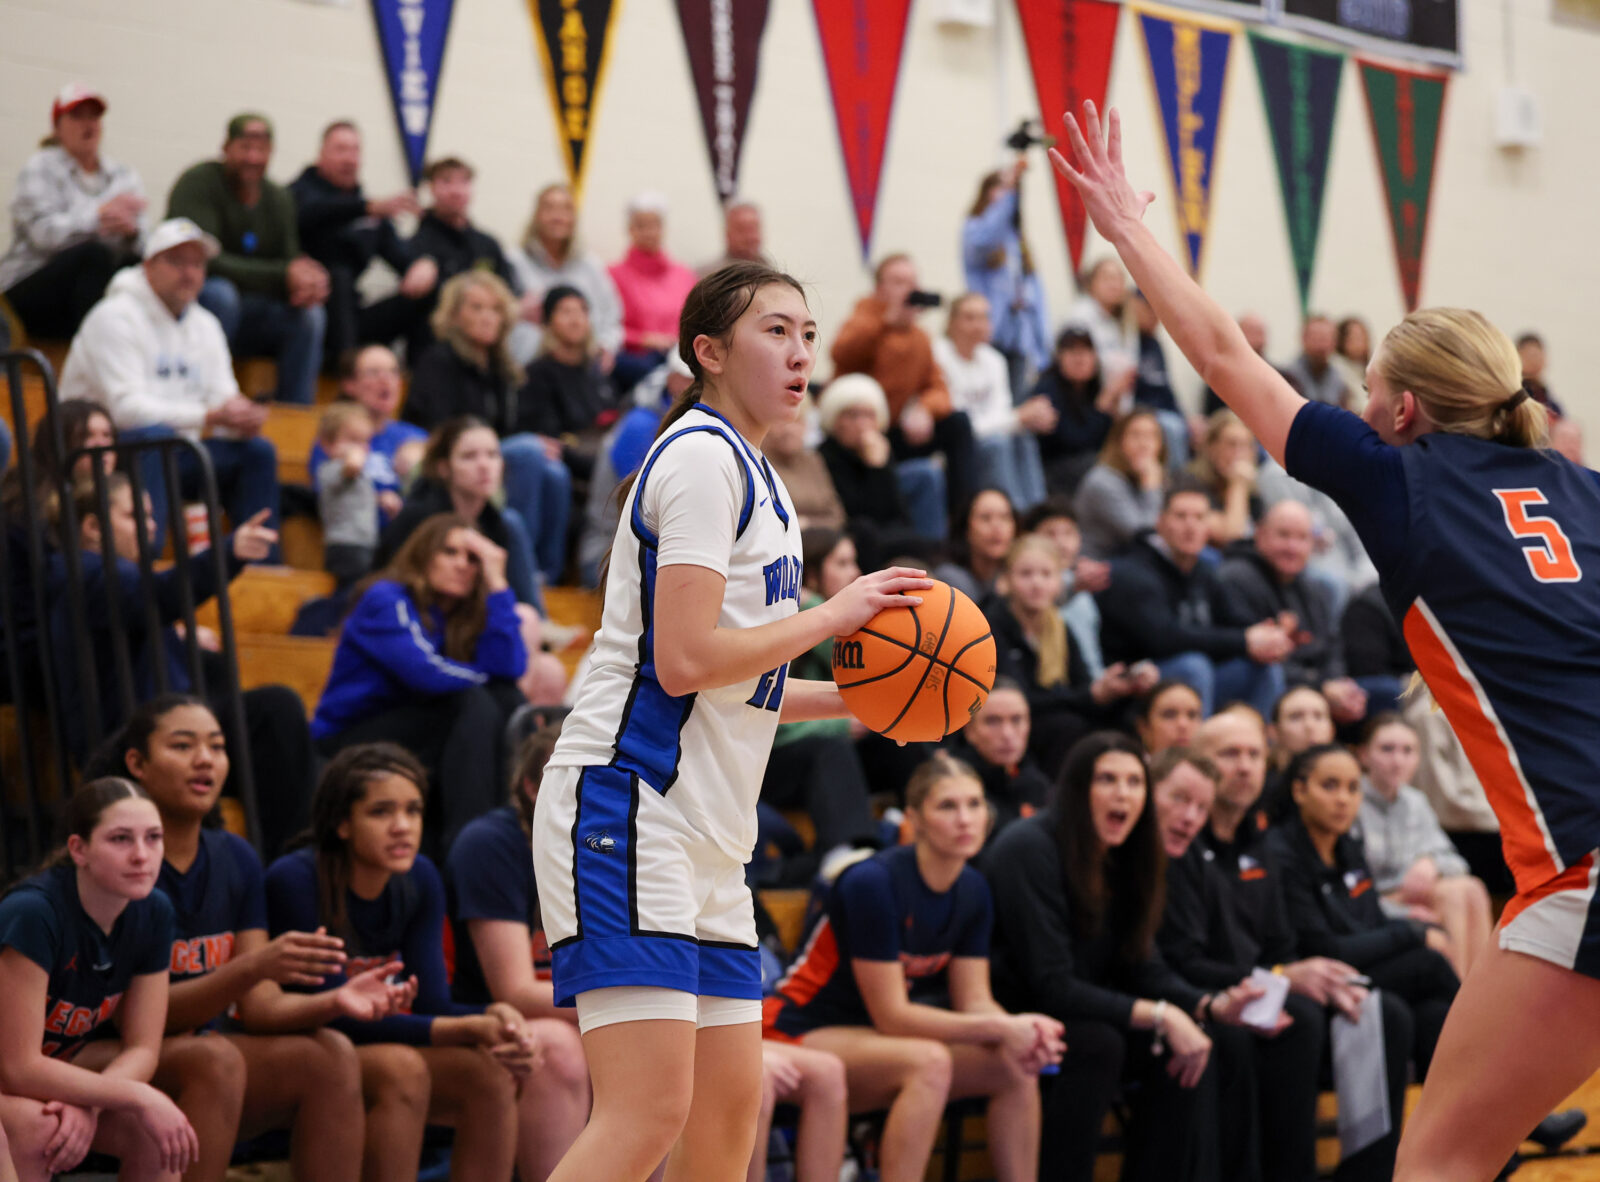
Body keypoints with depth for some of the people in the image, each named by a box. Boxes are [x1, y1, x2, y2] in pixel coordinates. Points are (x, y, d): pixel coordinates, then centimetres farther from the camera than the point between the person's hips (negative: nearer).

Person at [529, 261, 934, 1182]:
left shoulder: (746, 471, 21)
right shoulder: (701, 457, -9)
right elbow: (684, 660, -19)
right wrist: (833, 615, -9)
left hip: (703, 834, 10)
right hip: (626, 806, -10)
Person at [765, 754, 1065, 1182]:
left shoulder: (972, 890, 0)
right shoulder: (873, 882, -23)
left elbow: (975, 1001, 0)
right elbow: (891, 1016, -23)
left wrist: (1022, 1031, -23)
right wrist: (1000, 1028, -27)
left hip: (869, 1041, 8)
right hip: (801, 1036, -8)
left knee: (1016, 1066, -10)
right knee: (929, 1061, -34)